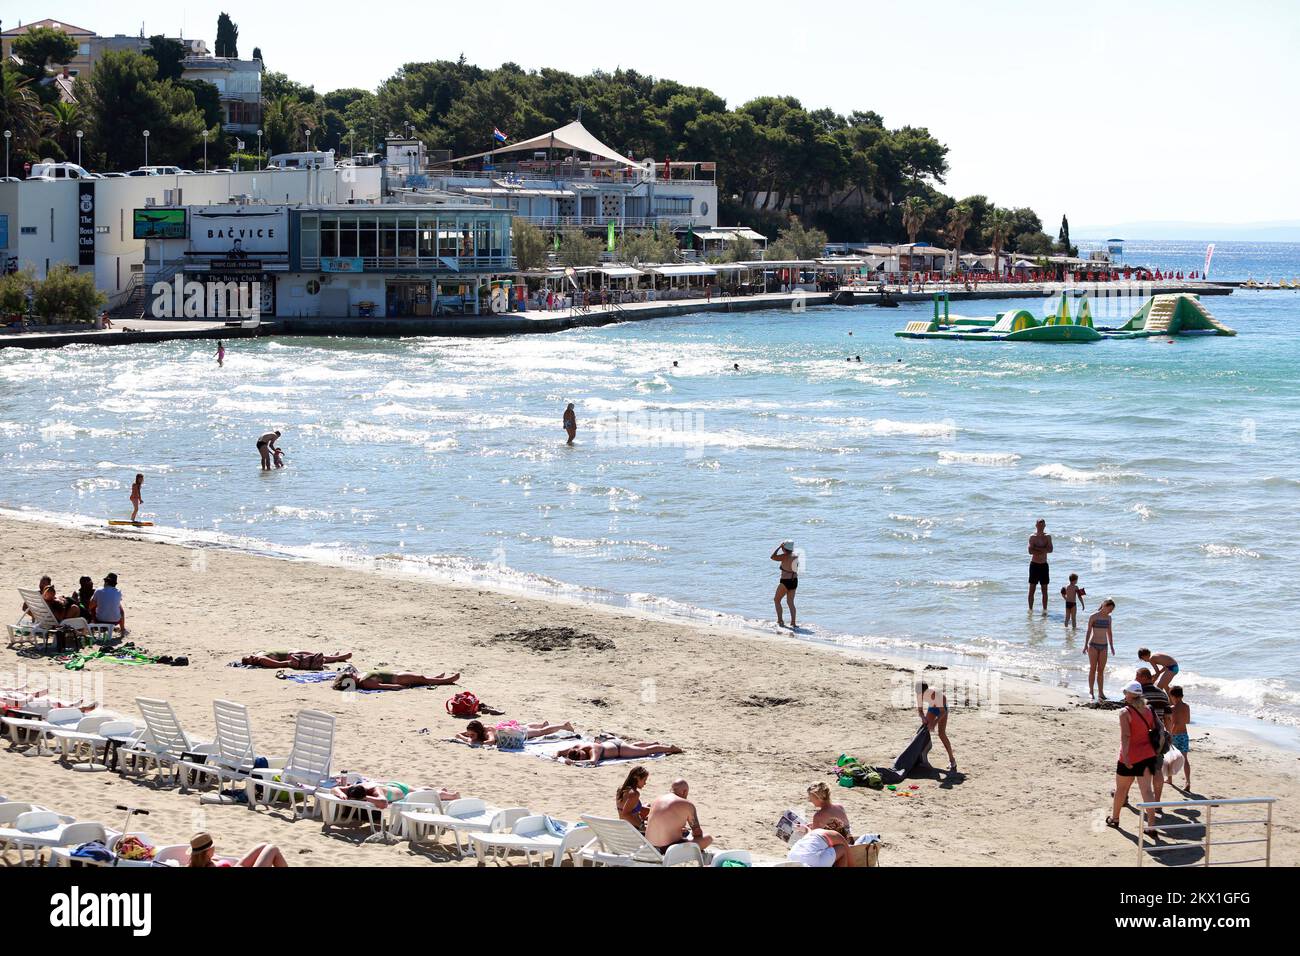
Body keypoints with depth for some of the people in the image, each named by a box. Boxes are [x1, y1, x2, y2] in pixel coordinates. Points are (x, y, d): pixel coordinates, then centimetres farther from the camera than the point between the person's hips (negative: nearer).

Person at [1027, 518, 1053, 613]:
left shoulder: (1048, 537, 4)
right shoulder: (1032, 537, -3)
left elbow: (1050, 550, -11)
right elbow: (1031, 551, -15)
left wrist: (1037, 549, -15)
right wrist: (1043, 550, -12)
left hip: (1044, 565, 2)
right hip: (1034, 565, -2)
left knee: (1044, 590, 4)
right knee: (1032, 589, 0)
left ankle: (1045, 609, 8)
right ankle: (1030, 609, 7)